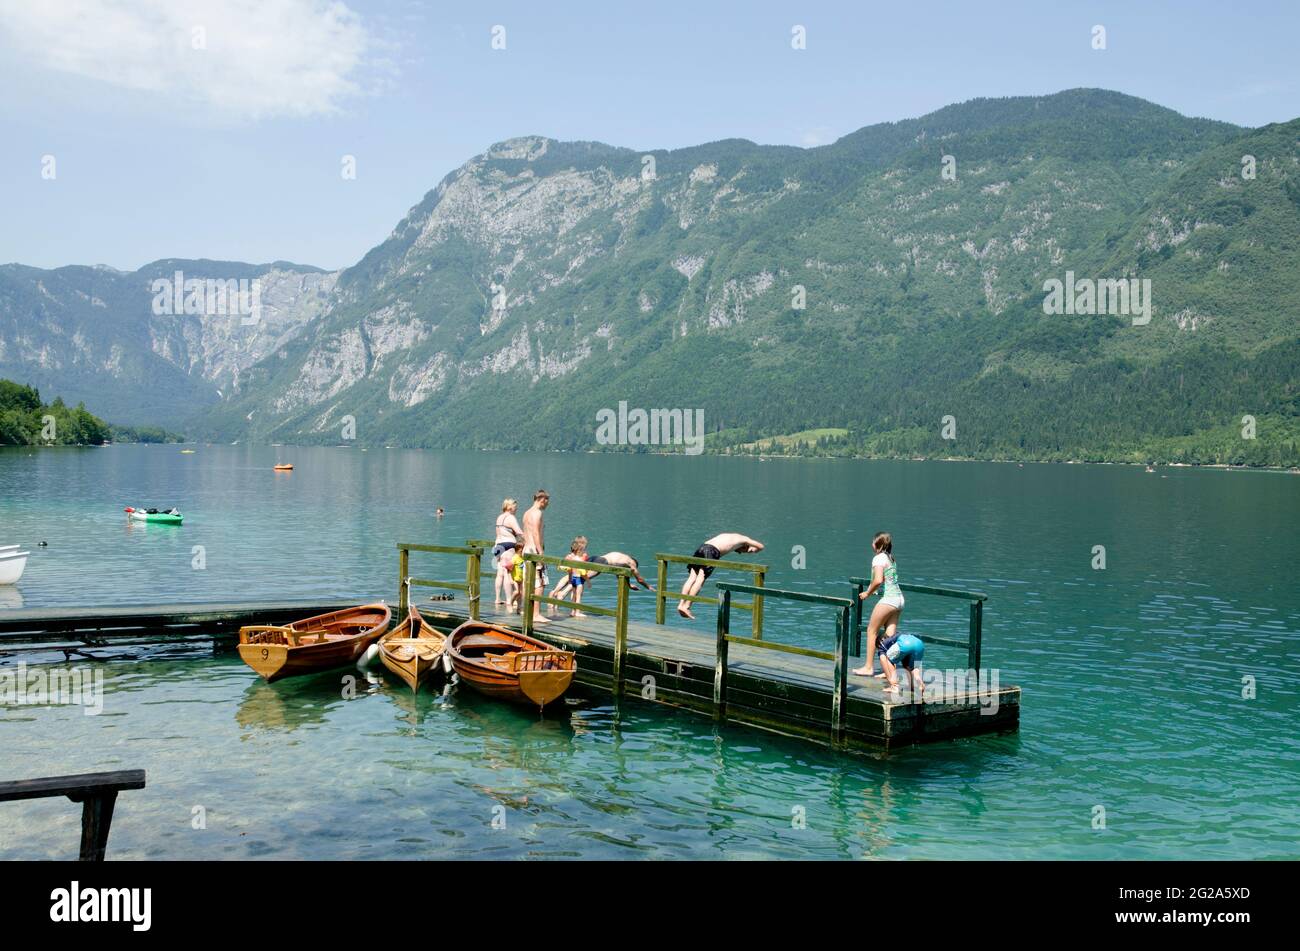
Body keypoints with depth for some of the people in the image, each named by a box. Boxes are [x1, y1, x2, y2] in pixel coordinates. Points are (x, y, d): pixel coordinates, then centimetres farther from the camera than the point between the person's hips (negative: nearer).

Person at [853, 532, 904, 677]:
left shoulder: (878, 558, -10)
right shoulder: (891, 558, 17)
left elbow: (878, 580, -22)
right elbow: (890, 579, 13)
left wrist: (867, 593, -9)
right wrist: (871, 589, 10)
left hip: (888, 599, -8)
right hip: (899, 598, 8)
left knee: (871, 631, 2)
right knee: (890, 635, 7)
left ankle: (868, 667, 5)